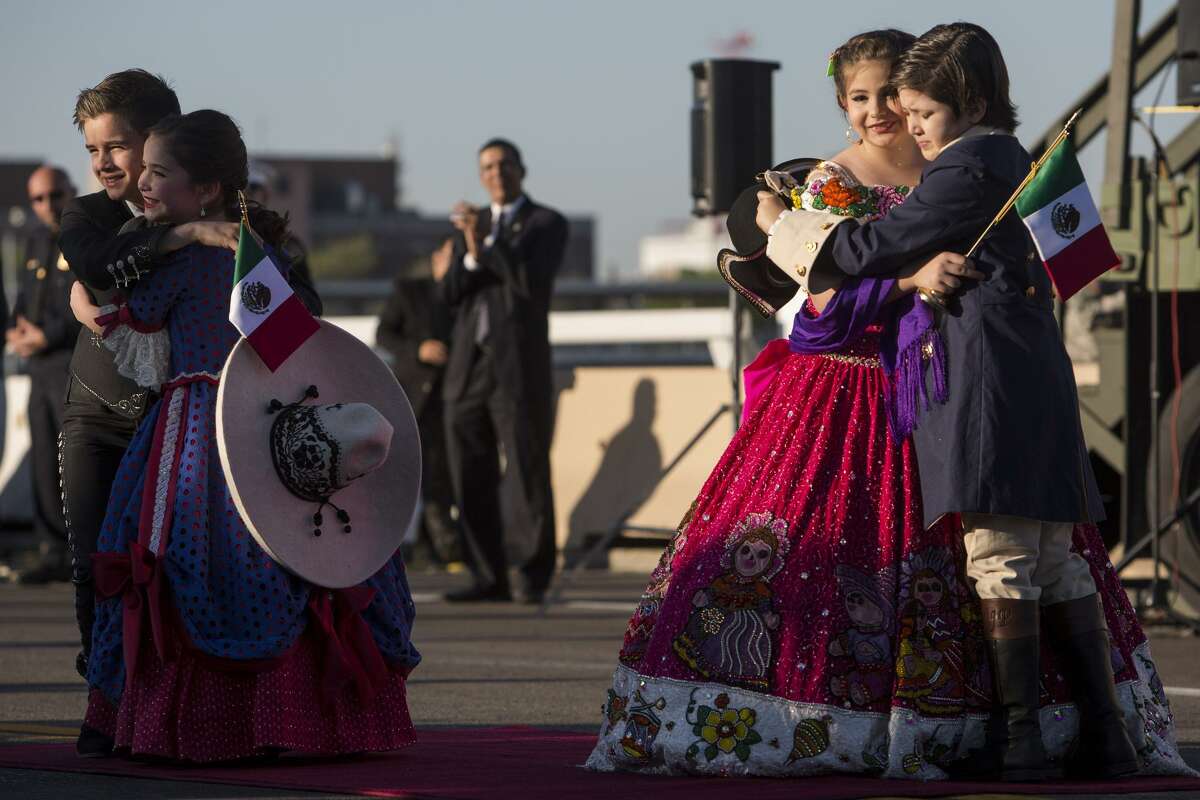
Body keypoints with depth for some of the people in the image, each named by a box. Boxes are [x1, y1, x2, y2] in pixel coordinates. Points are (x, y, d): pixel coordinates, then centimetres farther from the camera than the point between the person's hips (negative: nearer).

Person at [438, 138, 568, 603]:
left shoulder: (548, 224, 0)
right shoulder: (472, 225, 17)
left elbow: (532, 282, -16)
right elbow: (451, 293, 6)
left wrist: (484, 243, -18)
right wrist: (473, 254, -12)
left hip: (519, 368, -5)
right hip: (467, 367, 5)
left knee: (529, 476, -5)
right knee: (471, 479, 2)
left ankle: (536, 578, 3)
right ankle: (489, 579, 8)